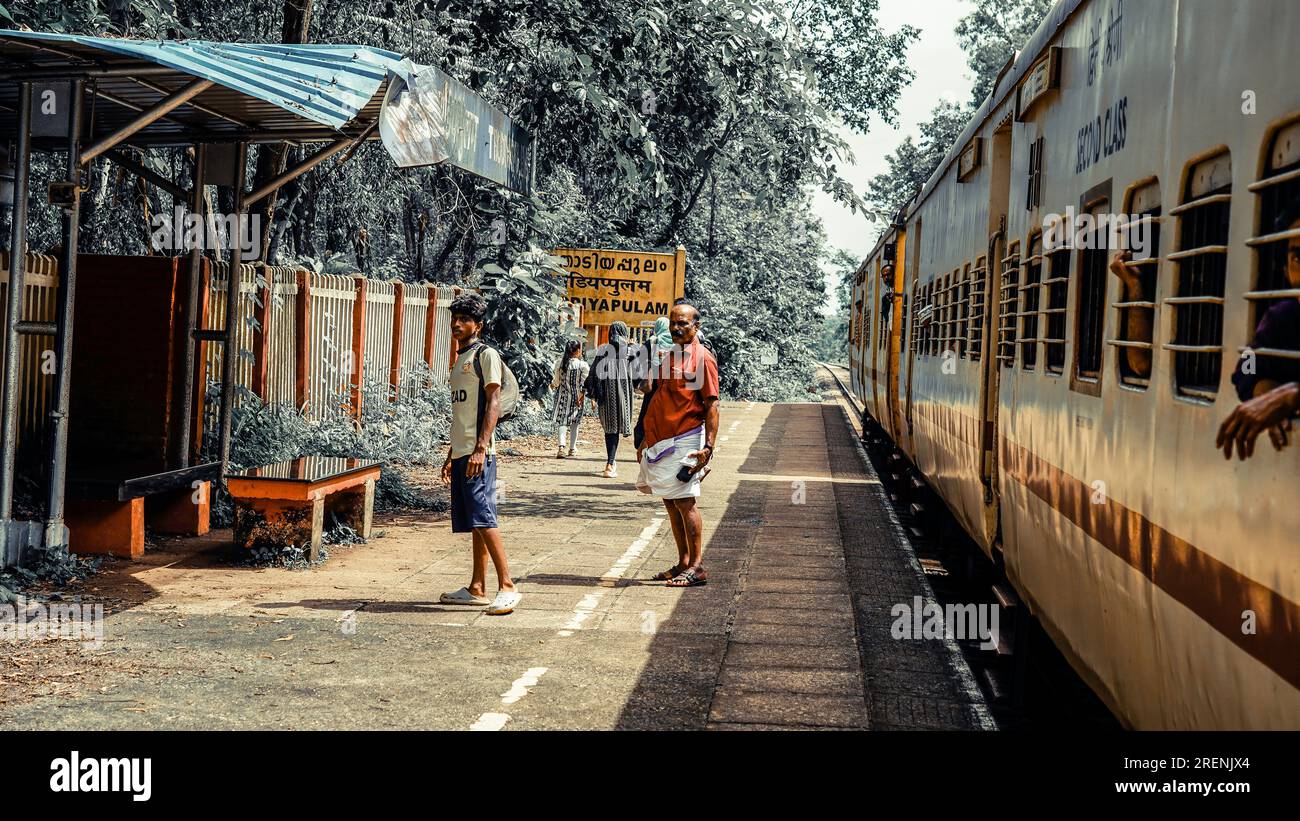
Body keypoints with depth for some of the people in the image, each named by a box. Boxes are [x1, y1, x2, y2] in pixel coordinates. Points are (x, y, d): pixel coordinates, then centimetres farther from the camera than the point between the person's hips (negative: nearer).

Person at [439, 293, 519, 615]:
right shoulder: (460, 360, 21)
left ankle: (507, 587, -15)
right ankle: (477, 589, 13)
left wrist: (480, 448, -22)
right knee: (474, 523, 10)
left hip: (478, 453, -9)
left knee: (483, 518, -15)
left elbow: (493, 404, -13)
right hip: (461, 453, 9)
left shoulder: (486, 355, -5)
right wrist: (451, 456, 23)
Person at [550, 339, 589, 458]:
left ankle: (561, 446, -18)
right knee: (574, 423, 15)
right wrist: (582, 395, -8)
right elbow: (585, 382, -16)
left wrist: (553, 384, 20)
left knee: (563, 422, 3)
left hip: (562, 396, 1)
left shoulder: (560, 363, -8)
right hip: (576, 396, -1)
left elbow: (557, 381, 0)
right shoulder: (583, 365, -13)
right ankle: (572, 448, 23)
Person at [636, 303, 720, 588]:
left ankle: (696, 566, -5)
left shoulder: (702, 358, -7)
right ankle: (683, 562, 16)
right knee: (671, 502, 9)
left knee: (684, 501, -9)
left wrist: (708, 446, -19)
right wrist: (646, 439, 21)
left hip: (685, 441, -8)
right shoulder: (668, 357, 17)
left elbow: (711, 406, -11)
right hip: (661, 442, 8)